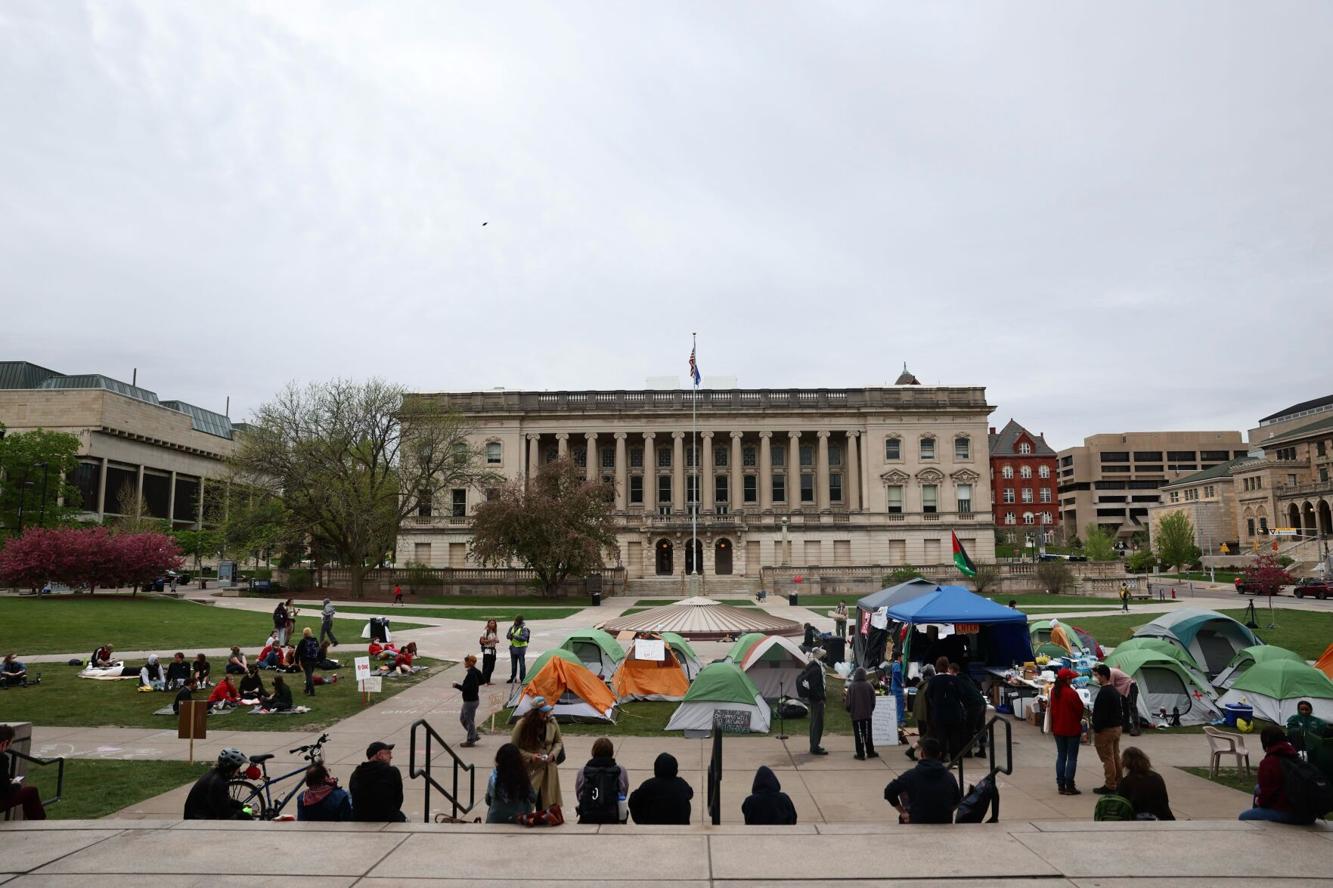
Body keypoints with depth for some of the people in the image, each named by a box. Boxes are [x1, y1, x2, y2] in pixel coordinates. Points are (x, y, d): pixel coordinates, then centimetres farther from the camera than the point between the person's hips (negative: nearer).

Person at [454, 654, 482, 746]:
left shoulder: (471, 674, -24)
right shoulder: (476, 672, 6)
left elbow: (467, 688, -28)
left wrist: (457, 686, -16)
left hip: (470, 701, -10)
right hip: (469, 700, 10)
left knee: (469, 721, 4)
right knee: (462, 719, 20)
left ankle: (470, 740, 17)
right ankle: (474, 735, 28)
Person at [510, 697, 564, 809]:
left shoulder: (552, 722, -3)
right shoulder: (522, 724, -14)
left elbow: (558, 742, 12)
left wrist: (553, 754, -7)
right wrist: (530, 757, -18)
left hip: (548, 770, 4)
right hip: (528, 770, -4)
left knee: (547, 802, 8)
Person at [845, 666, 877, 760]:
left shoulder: (851, 686, -10)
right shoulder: (868, 685, -5)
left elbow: (849, 701, -5)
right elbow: (873, 700, 2)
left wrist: (849, 710, 12)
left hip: (855, 714, -2)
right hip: (867, 714, 2)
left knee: (858, 734, 2)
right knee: (867, 733, 13)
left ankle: (860, 754, 1)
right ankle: (870, 752, 20)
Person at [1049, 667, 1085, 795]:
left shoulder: (1054, 691, 0)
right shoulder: (1071, 693, -21)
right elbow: (1080, 709, -10)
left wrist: (1054, 724, 15)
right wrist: (1079, 720, 10)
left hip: (1058, 729, 6)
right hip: (1072, 729, -6)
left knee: (1061, 756, 13)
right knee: (1072, 758, 3)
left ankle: (1061, 785, 16)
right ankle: (1069, 787, 5)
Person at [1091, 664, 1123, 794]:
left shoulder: (1104, 693, -22)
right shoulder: (1115, 691, 11)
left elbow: (1101, 714, -23)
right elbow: (1120, 711, 18)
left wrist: (1096, 730, -16)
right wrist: (1119, 723, 22)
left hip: (1106, 730, -10)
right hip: (1117, 727, 10)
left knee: (1107, 759, -3)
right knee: (1115, 756, 17)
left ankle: (1110, 786, 2)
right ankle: (1118, 783, 26)